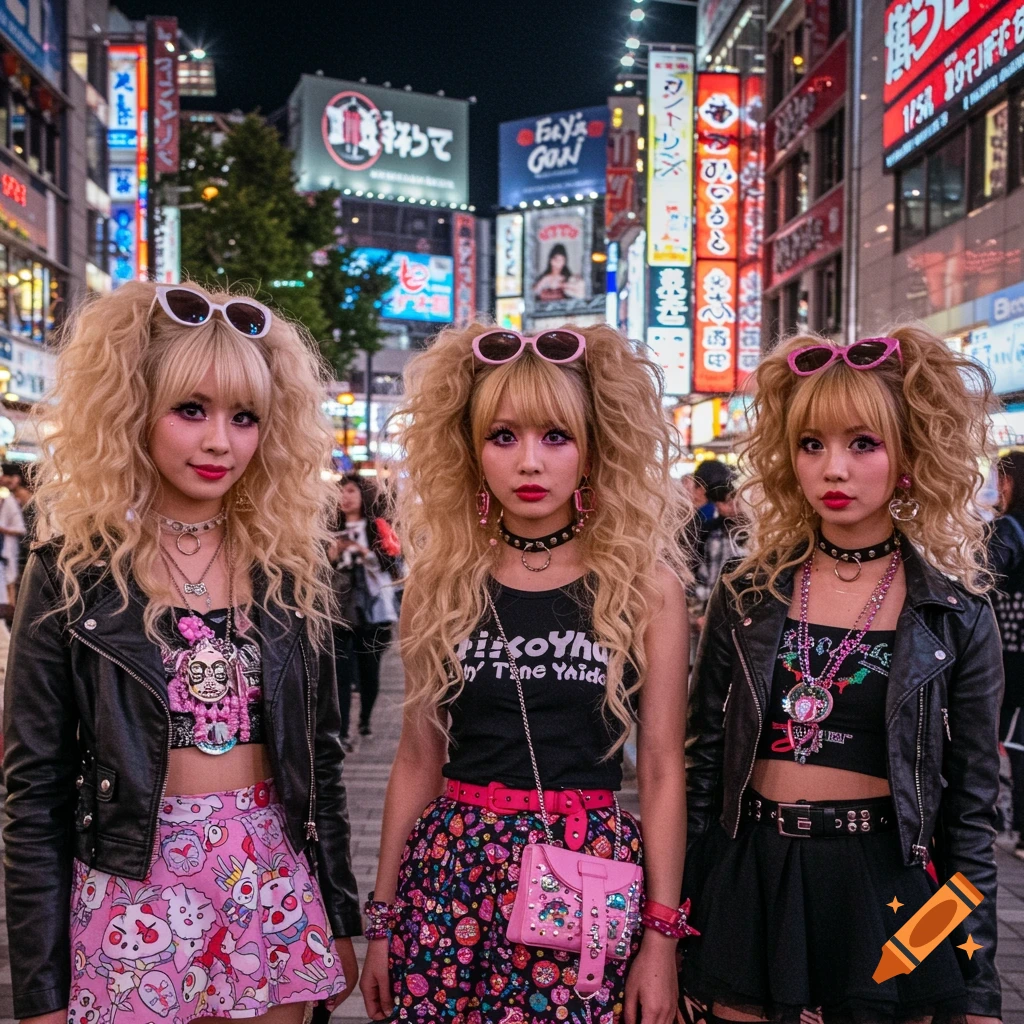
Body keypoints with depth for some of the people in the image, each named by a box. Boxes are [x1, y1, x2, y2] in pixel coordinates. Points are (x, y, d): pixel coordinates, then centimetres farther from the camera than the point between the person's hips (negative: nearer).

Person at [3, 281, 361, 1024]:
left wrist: (340, 919, 9)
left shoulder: (291, 566, 1)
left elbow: (320, 754, 7)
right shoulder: (73, 573, -7)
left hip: (274, 886, 3)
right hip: (134, 894, -2)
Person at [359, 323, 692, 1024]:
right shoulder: (441, 583, 2)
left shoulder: (646, 583, -4)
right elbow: (419, 757, 7)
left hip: (591, 874, -1)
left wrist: (662, 935, -4)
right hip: (451, 869, 2)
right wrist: (383, 916, 8)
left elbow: (662, 769, -2)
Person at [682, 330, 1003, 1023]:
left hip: (884, 888, -1)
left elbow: (971, 805, -1)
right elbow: (704, 761, 4)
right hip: (750, 884, 2)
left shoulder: (956, 616, -4)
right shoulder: (748, 596, 0)